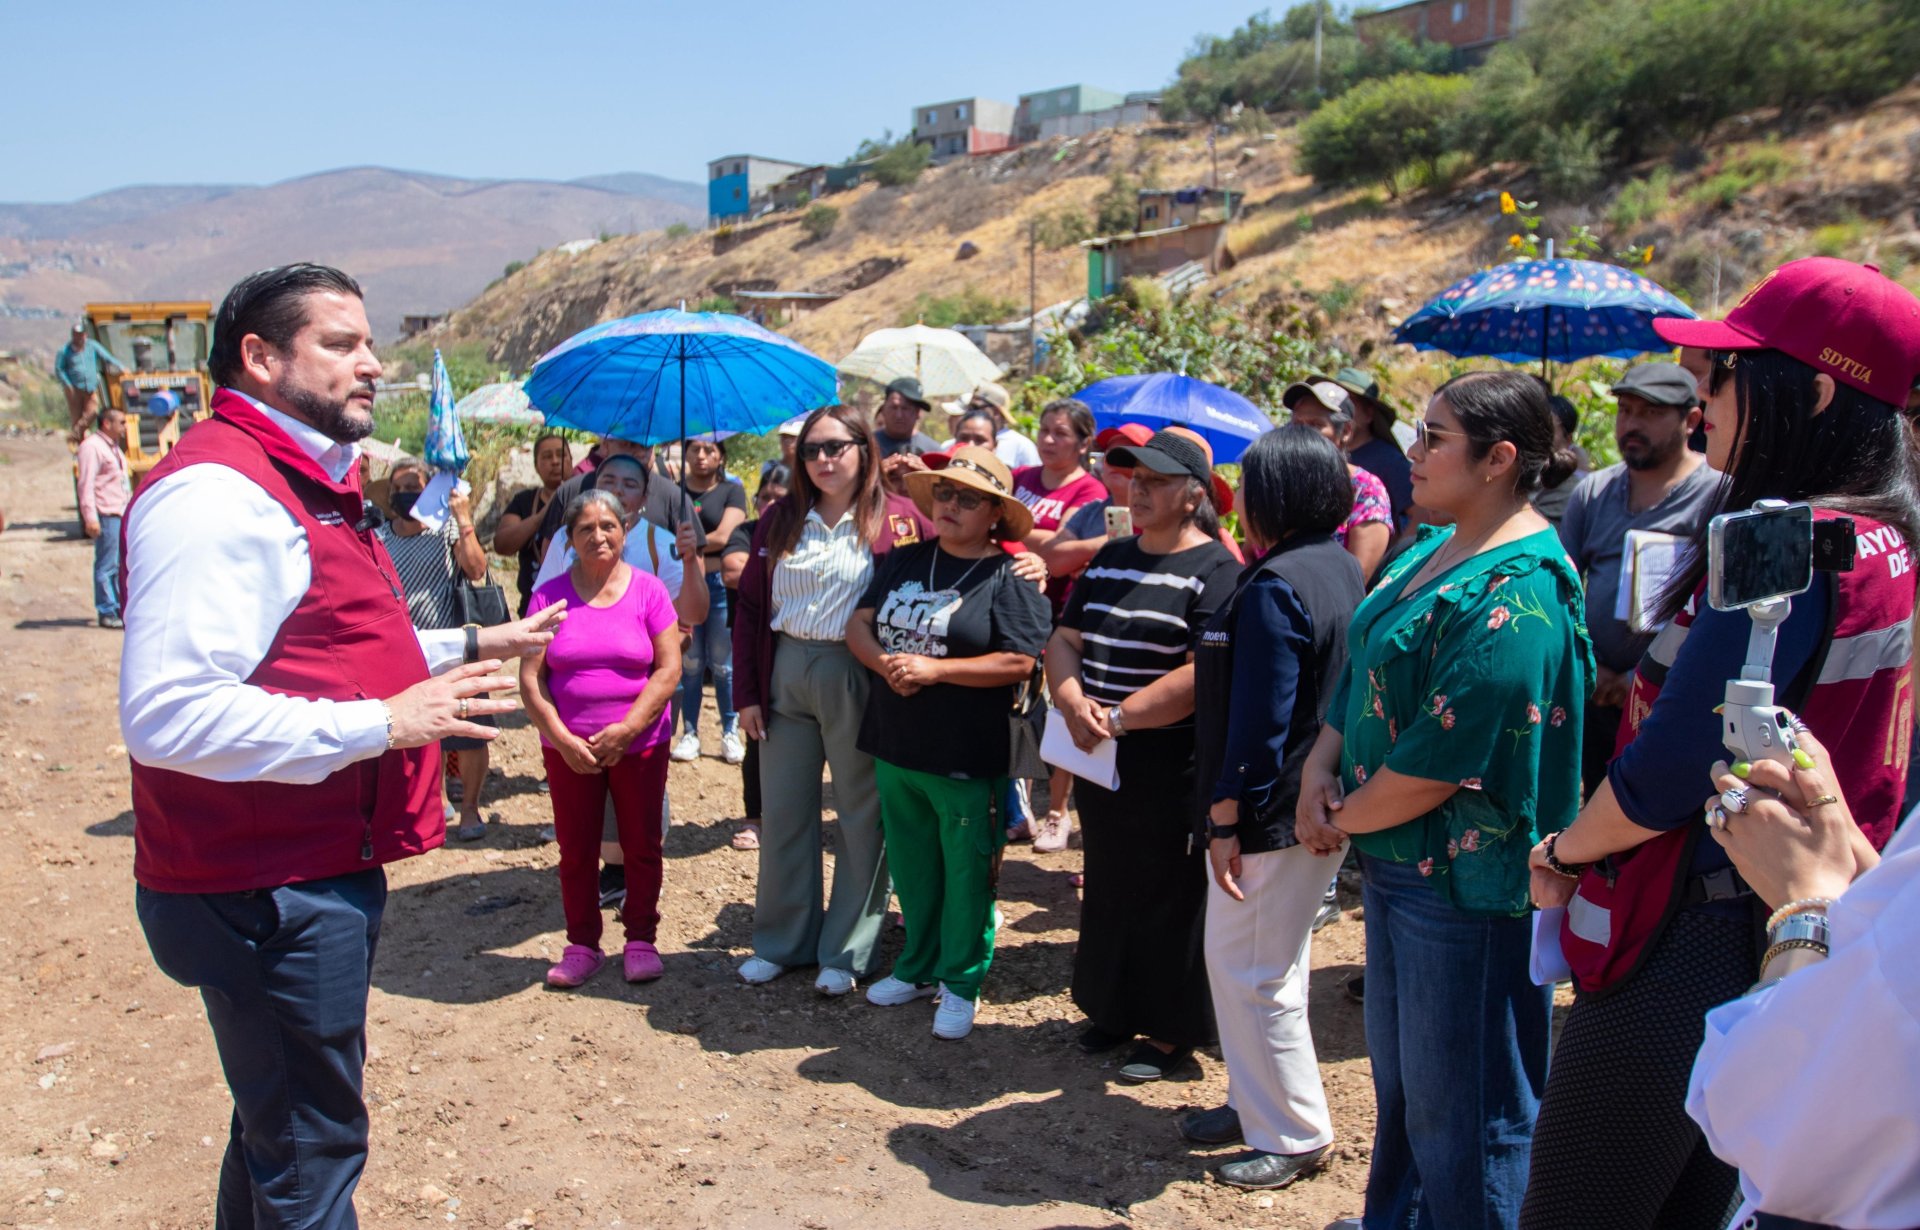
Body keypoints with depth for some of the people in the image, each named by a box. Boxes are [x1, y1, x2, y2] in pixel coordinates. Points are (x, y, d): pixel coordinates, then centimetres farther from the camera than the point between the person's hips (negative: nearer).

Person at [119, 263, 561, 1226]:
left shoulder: (304, 481, 15)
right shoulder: (215, 492, -21)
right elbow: (168, 714, -31)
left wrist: (466, 647, 18)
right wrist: (383, 724, -28)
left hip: (318, 869, 11)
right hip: (270, 889, -11)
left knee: (281, 1127, 25)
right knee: (311, 1152, 3)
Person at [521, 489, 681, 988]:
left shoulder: (648, 591, -1)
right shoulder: (550, 596, 1)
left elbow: (669, 669, -6)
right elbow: (530, 676, -2)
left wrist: (625, 730, -15)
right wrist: (561, 737, -13)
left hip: (640, 744, -1)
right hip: (568, 748, 1)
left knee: (641, 846, 6)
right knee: (575, 850, 7)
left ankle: (641, 940, 21)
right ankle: (581, 945, 21)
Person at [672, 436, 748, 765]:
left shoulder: (732, 491, 3)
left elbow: (722, 537, -8)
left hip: (720, 584, -2)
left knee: (723, 664, 2)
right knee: (689, 663, 5)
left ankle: (731, 733, 13)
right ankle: (689, 733, 14)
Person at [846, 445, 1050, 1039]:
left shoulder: (1008, 577, -10)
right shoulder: (904, 561, 9)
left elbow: (1018, 662, -17)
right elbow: (859, 624, 7)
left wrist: (934, 668, -20)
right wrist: (886, 663, -13)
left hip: (967, 759, -6)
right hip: (894, 745, 6)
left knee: (965, 873, 6)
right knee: (910, 867, 19)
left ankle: (961, 983, 23)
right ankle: (918, 967, 36)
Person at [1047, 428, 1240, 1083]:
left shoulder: (1214, 572, -12)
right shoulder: (1110, 559, 12)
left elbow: (1203, 676, -22)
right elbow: (1065, 640, 10)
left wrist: (1118, 717, -21)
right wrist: (1073, 703, -10)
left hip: (1173, 774, -7)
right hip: (1100, 763, 7)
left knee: (1169, 899, 5)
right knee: (1109, 887, 18)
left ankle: (1172, 1030, 21)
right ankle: (1114, 1010, 35)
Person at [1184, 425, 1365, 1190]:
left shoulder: (1275, 587, -21)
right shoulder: (1343, 569, 10)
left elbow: (1258, 718, -24)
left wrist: (1226, 818, -19)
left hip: (1274, 811, -10)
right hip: (1321, 802, 10)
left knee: (1250, 970, 2)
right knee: (1273, 961, 21)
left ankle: (1294, 1134, 14)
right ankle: (1259, 1103, 34)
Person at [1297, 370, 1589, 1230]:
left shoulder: (1516, 595, -22)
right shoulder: (1435, 551, 8)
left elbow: (1440, 763, -24)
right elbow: (1362, 672, 12)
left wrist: (1343, 819, -10)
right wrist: (1320, 768, -3)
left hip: (1465, 878, -10)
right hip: (1396, 862, 10)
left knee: (1458, 1104, 7)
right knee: (1398, 1075, 25)